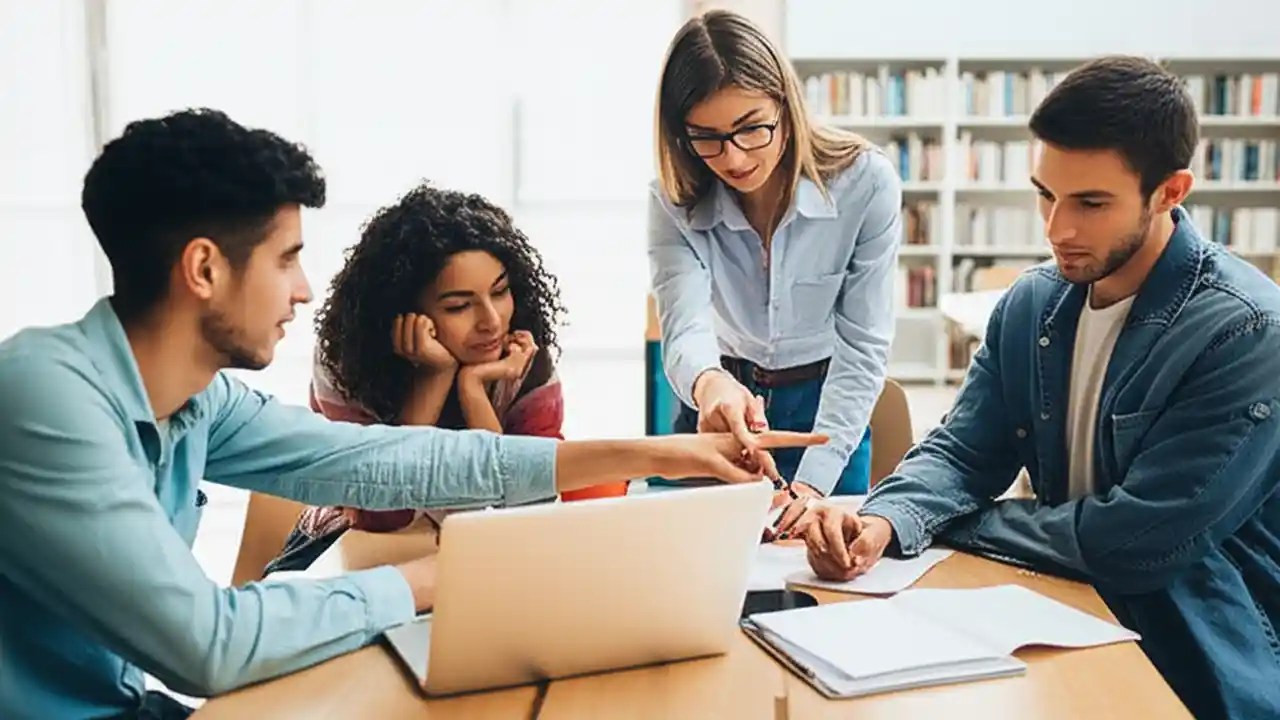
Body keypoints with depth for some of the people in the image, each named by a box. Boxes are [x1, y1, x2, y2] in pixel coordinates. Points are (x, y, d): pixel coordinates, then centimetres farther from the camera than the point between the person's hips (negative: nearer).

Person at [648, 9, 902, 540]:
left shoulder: (864, 181, -21)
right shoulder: (676, 200, -17)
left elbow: (862, 346, -19)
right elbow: (684, 328, -30)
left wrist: (813, 482, -28)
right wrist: (709, 383, -55)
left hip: (825, 407, -1)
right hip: (715, 412, 1)